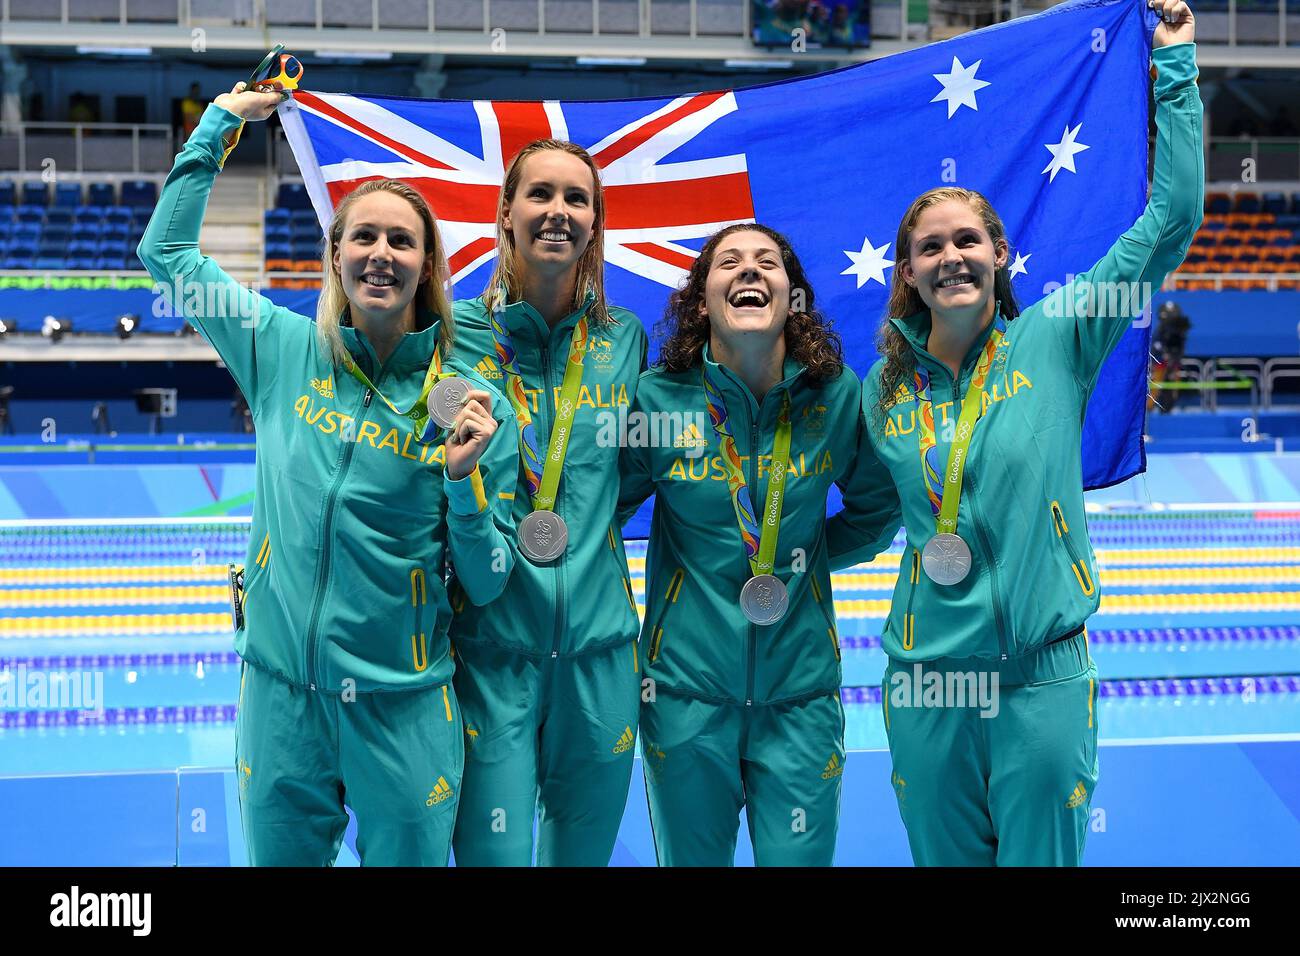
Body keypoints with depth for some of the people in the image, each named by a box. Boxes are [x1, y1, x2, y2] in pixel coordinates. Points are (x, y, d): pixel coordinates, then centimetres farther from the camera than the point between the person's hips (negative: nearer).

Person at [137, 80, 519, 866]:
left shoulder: (469, 402, -7)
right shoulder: (285, 351, -1)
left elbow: (486, 584, -4)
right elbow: (167, 249, 7)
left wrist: (465, 479, -20)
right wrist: (222, 121, 6)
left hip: (401, 710, -1)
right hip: (279, 692, 2)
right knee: (279, 857, 15)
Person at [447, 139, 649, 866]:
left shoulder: (624, 339, 6)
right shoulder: (461, 335, -4)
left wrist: (585, 529, 5)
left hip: (600, 642, 3)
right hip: (491, 638, -3)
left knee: (586, 847, 16)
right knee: (493, 851, -1)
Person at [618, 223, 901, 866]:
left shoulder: (837, 396, -4)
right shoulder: (658, 397, -8)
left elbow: (878, 508, 13)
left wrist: (814, 552, 4)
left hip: (800, 695, 1)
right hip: (686, 692, 0)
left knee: (798, 859, 7)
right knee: (692, 859, 13)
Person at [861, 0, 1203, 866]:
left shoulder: (1053, 342, -3)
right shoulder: (883, 388, 4)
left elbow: (1172, 218, -8)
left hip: (1043, 677, -2)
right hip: (926, 682, 2)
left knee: (1042, 859, 8)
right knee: (944, 860, 14)